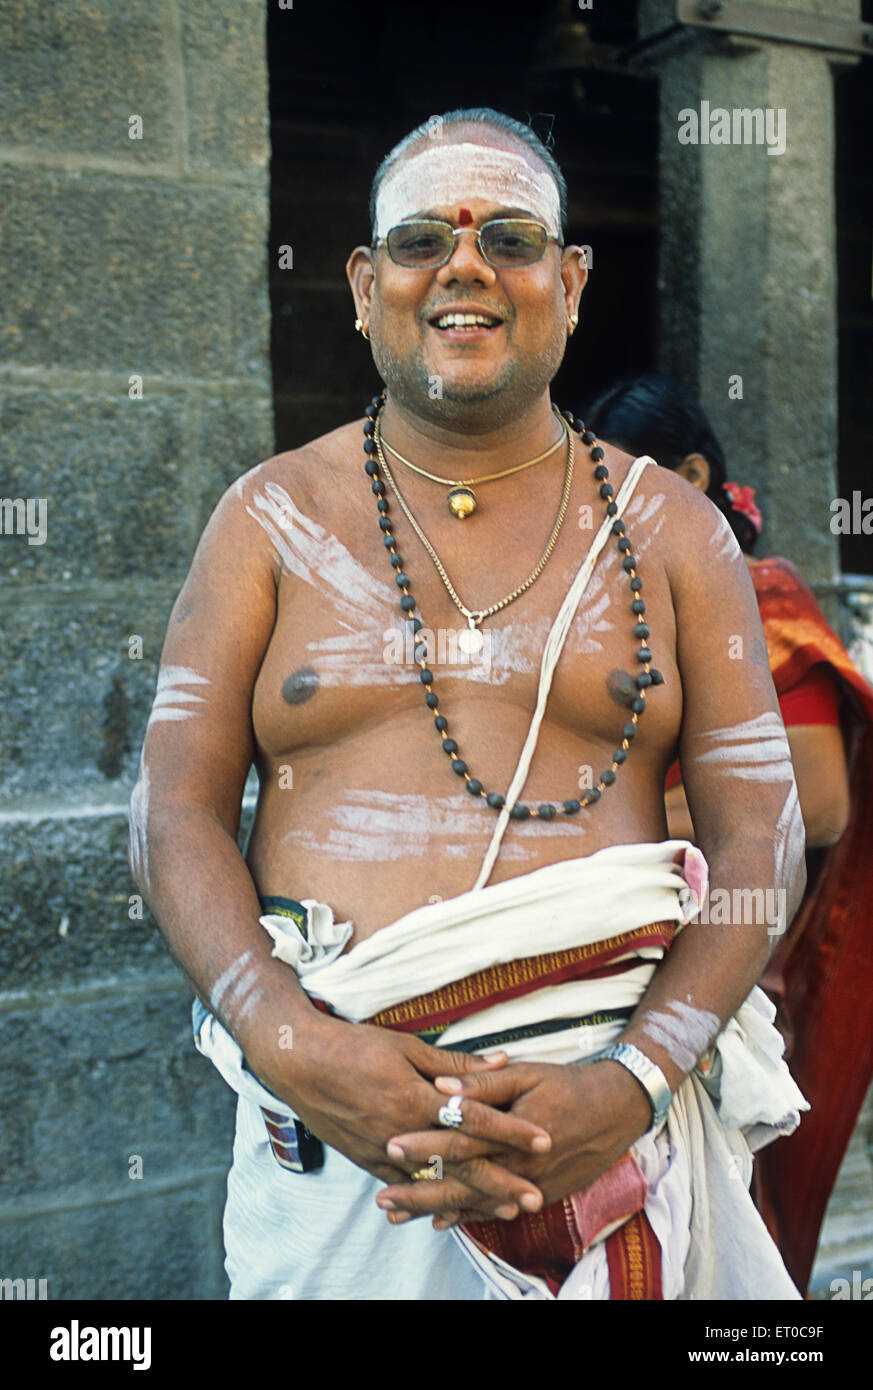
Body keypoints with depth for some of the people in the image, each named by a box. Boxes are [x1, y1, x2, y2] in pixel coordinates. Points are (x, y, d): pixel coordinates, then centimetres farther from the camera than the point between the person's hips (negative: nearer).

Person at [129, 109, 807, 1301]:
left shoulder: (673, 530, 5)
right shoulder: (273, 518, 5)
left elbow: (761, 836, -1)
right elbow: (175, 812, -1)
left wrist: (637, 1081, -14)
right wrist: (292, 1044, -16)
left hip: (618, 1094, 1)